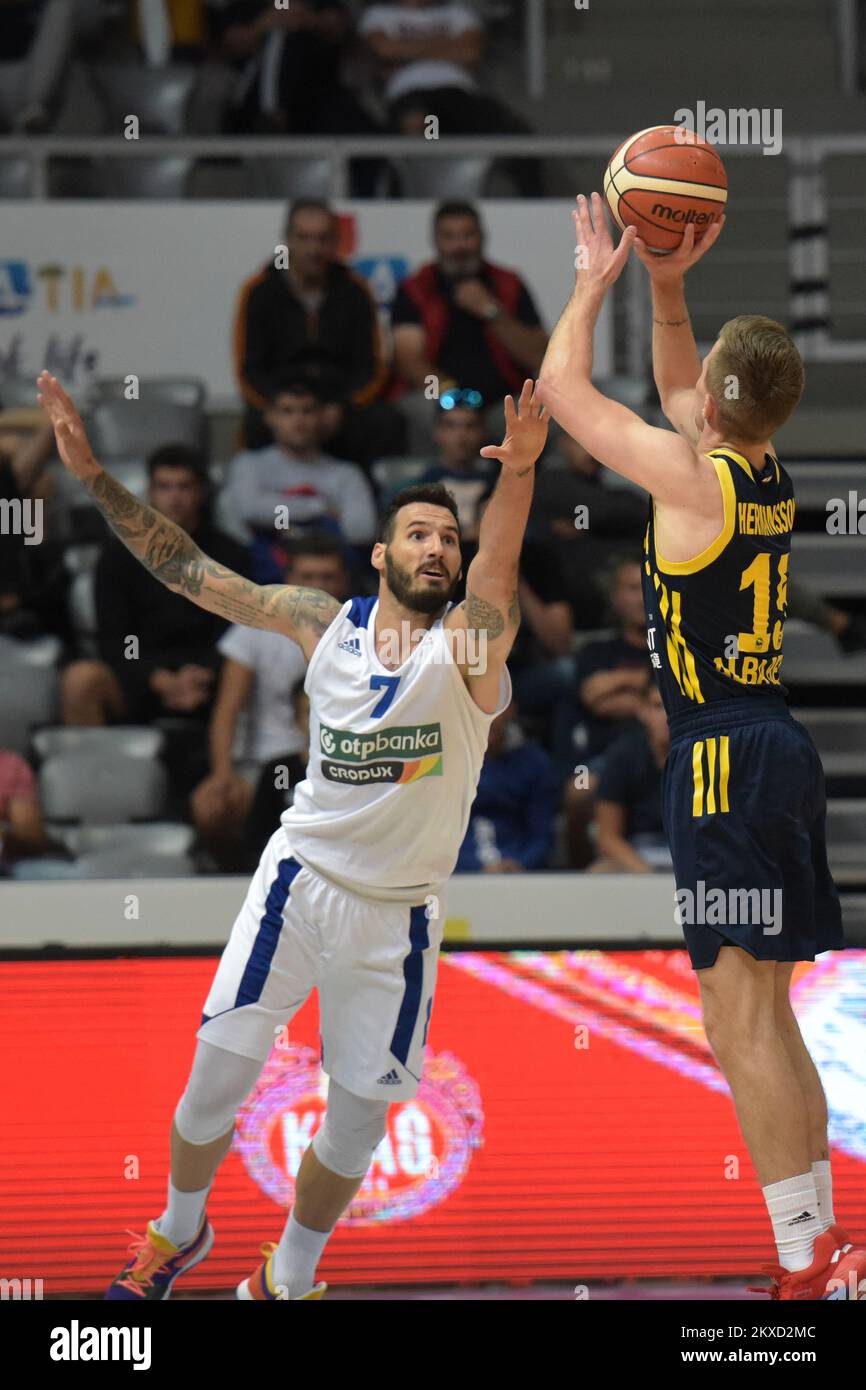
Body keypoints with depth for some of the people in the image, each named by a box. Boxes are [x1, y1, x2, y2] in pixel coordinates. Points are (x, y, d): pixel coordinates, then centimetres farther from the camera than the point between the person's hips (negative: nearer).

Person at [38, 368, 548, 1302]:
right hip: (302, 875, 1)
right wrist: (93, 475, -6)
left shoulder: (468, 646, -10)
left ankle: (287, 1279, 29)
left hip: (398, 914, -1)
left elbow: (496, 573, -32)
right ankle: (179, 1232, 30)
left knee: (358, 1120, 5)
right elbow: (188, 571, 2)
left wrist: (517, 476, -53)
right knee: (216, 1079, 1)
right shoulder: (325, 623, -1)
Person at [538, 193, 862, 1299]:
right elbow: (677, 393, 30)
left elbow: (562, 387, -1)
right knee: (765, 1016, 13)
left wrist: (595, 281, 11)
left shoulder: (693, 478, -13)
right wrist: (666, 290, 22)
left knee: (738, 1017, -8)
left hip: (724, 761, -9)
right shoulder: (769, 481, 10)